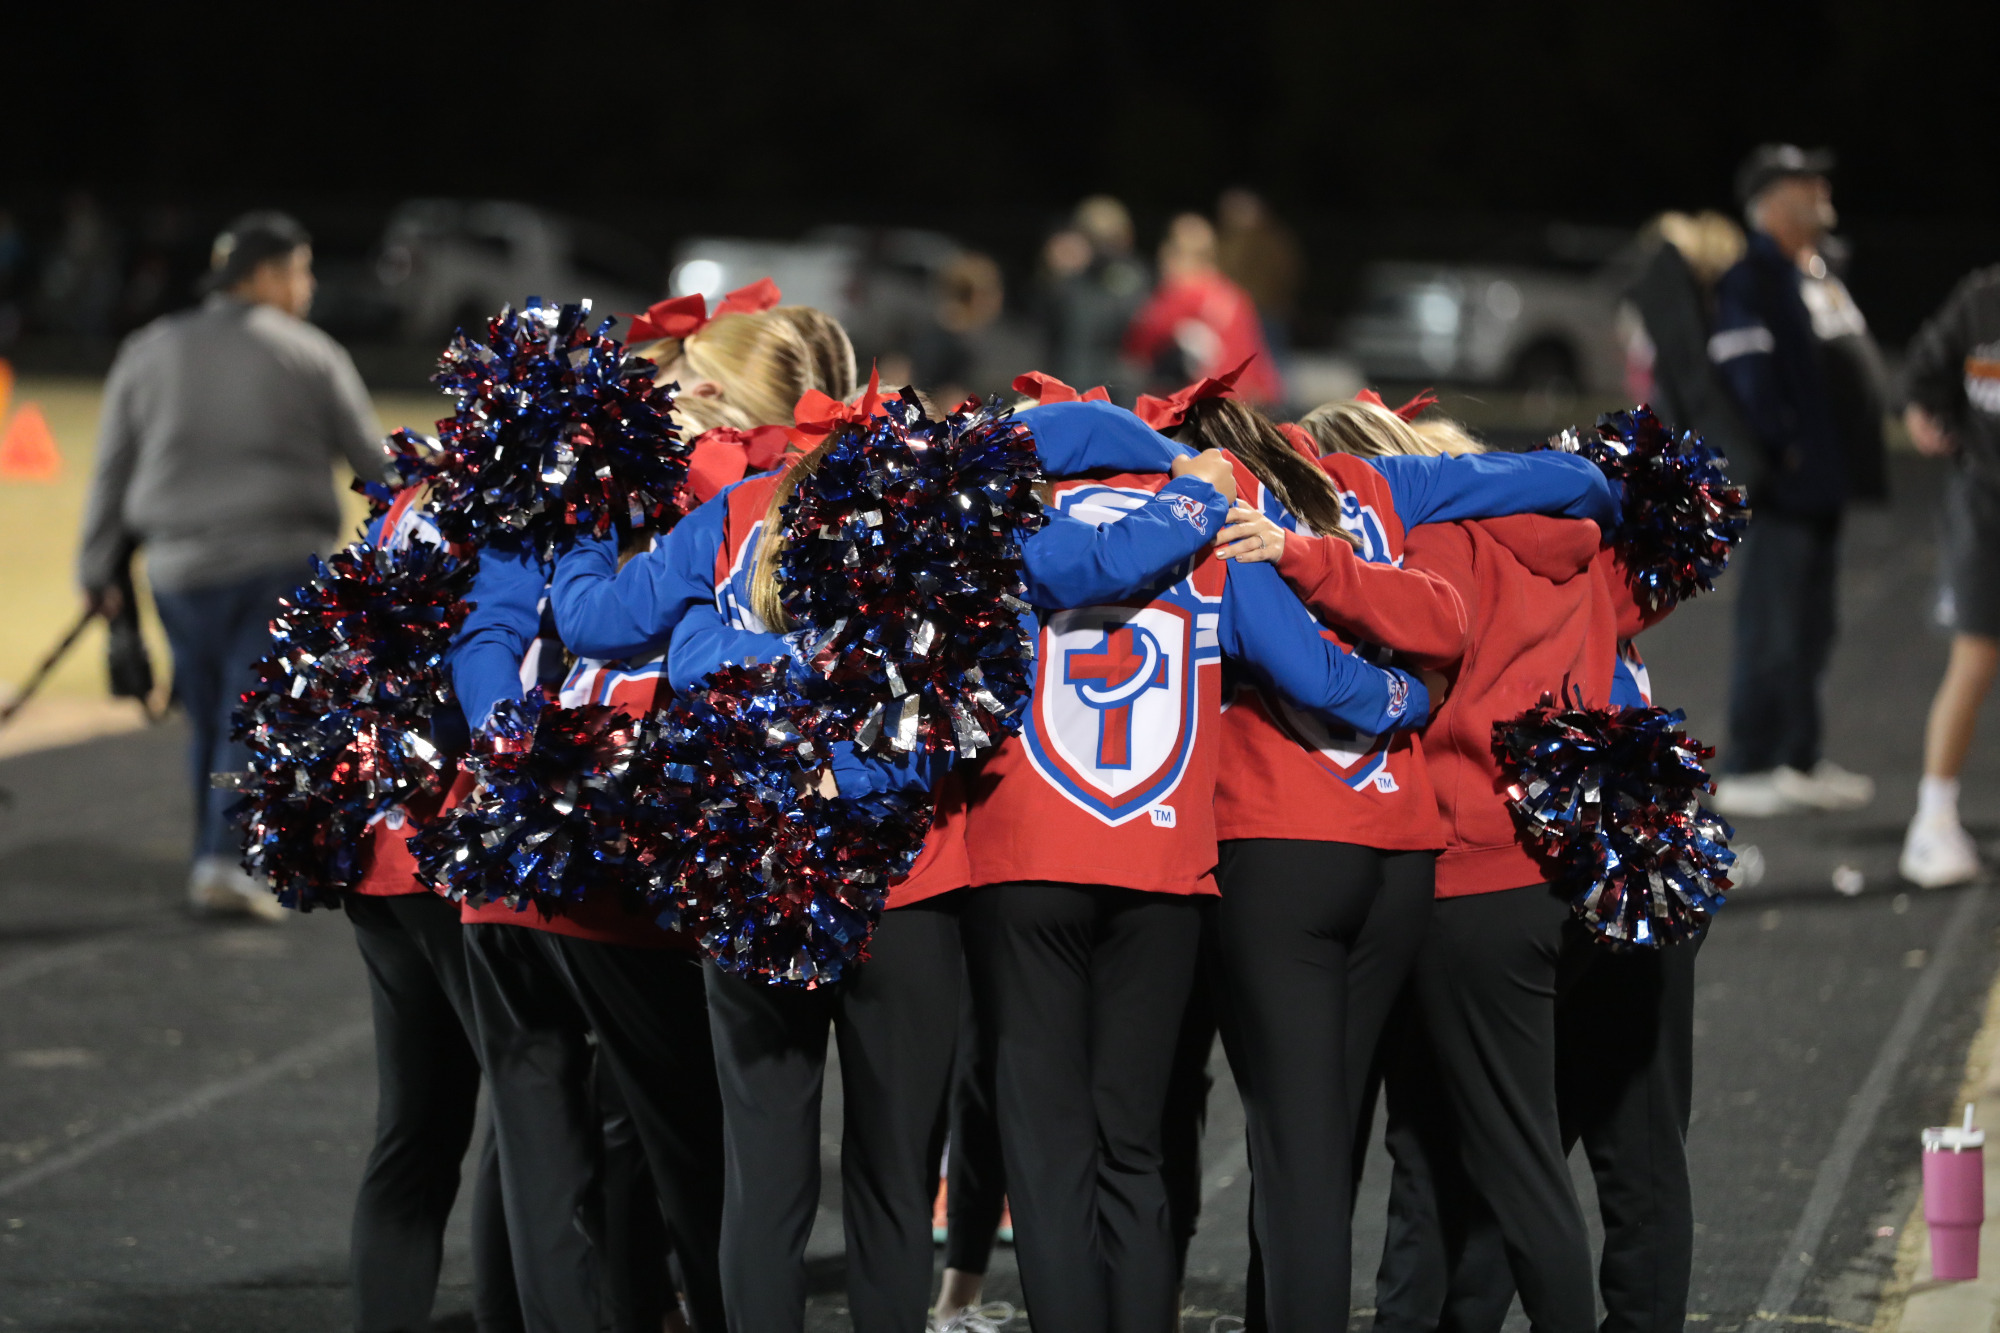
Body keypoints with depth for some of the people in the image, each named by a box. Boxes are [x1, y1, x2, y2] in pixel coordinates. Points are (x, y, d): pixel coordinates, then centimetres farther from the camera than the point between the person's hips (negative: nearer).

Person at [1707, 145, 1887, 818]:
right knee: (1772, 638, -7)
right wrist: (1781, 451, -19)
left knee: (1810, 635, 15)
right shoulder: (1750, 280, -13)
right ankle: (1747, 771, -1)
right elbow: (1748, 377, -19)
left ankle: (1803, 762, 23)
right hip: (1785, 484, -9)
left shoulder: (1819, 275, 16)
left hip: (1824, 483, 9)